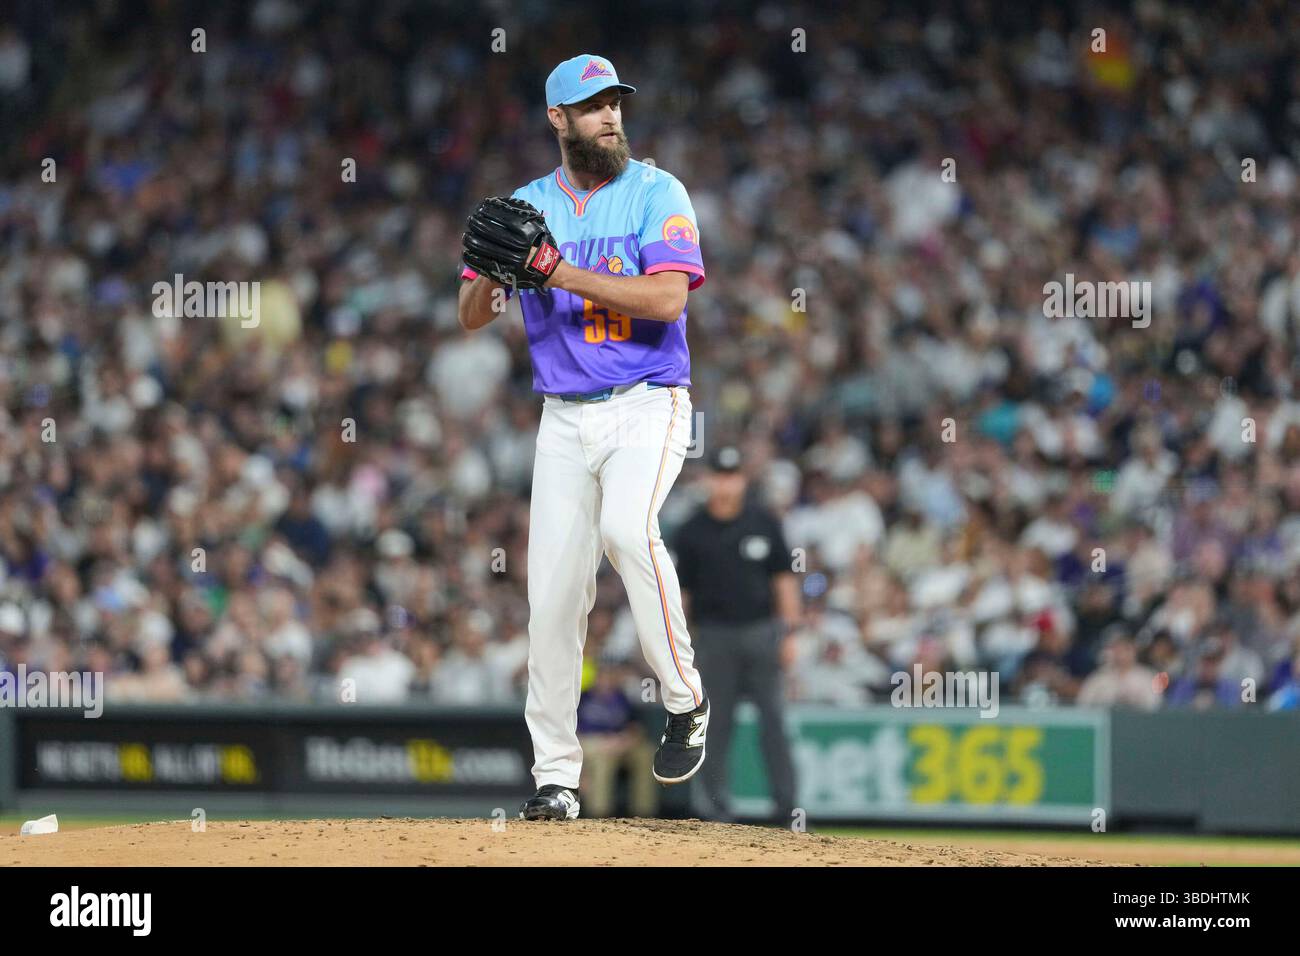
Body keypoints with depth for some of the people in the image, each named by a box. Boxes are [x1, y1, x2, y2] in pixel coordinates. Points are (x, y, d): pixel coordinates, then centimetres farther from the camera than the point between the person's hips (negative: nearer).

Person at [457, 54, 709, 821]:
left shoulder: (658, 194, -3)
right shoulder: (528, 207, 9)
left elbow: (667, 298, -18)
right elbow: (472, 317, 7)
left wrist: (558, 272, -23)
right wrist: (496, 269, -15)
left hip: (647, 407, -4)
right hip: (564, 419, 4)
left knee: (627, 526, -32)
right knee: (553, 593, -2)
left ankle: (685, 699, -16)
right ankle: (556, 777, 7)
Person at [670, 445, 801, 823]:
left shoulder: (764, 522, 6)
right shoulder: (692, 531, 3)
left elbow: (783, 576, 9)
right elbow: (680, 590, 5)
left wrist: (789, 628, 2)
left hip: (760, 631, 0)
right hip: (713, 633, 0)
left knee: (773, 720, -3)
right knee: (716, 724, 1)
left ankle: (785, 803, -2)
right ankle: (717, 804, 6)